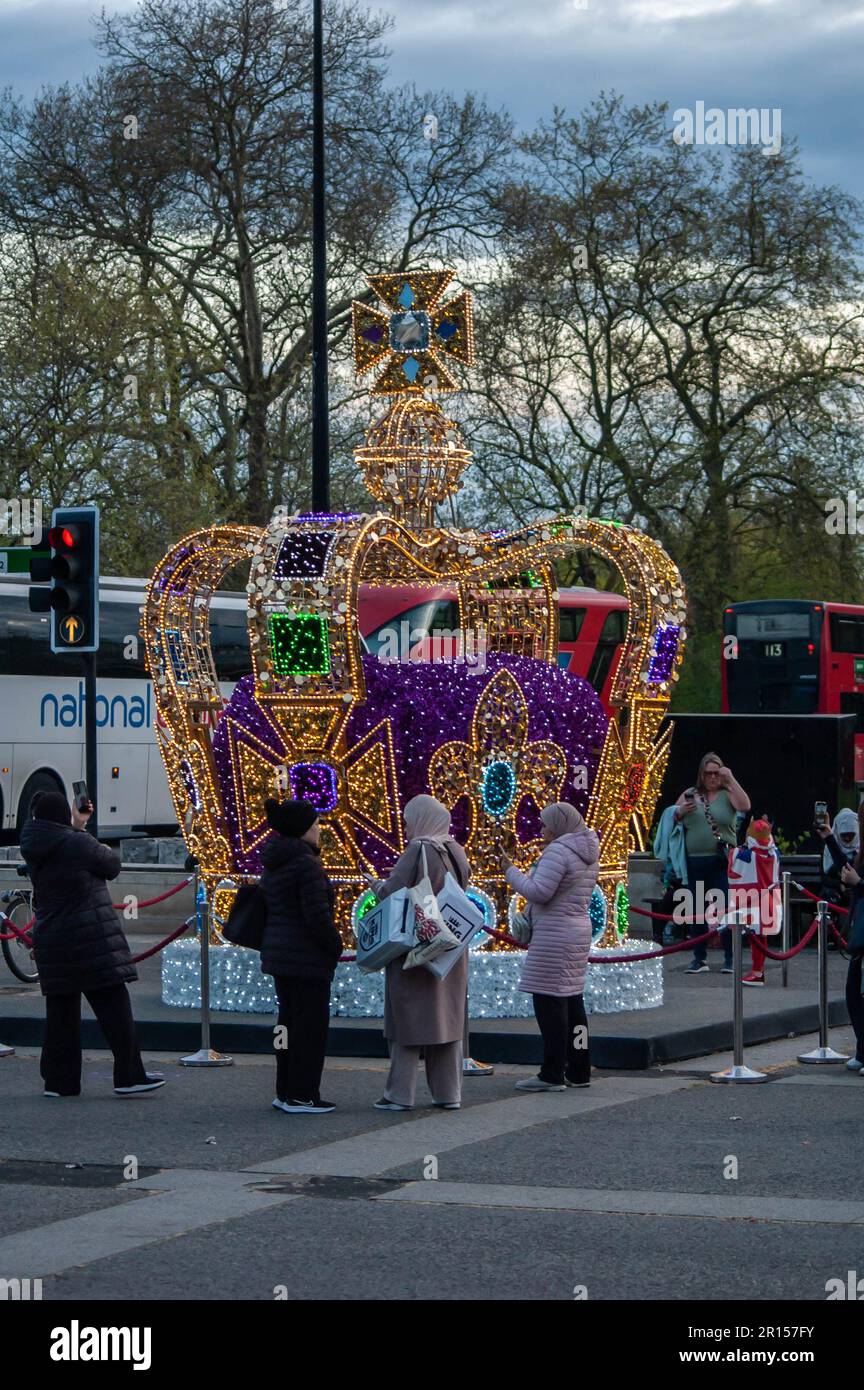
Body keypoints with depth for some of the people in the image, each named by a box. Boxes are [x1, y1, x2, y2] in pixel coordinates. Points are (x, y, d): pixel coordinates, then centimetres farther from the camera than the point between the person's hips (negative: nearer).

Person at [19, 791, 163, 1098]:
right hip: (91, 939, -7)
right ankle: (128, 1075, -3)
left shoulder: (35, 850, 7)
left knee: (60, 1011, 11)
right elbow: (112, 866, -1)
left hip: (50, 941, 7)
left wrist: (78, 825, 26)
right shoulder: (78, 844, -13)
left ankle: (59, 1080, 11)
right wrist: (108, 852, 17)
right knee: (113, 1006, -2)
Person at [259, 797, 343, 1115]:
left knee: (290, 1021, 15)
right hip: (306, 957, -10)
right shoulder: (305, 863, -18)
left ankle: (285, 1092, 19)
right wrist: (336, 946, -7)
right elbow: (317, 915, -21)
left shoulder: (274, 864, 12)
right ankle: (301, 1096, -1)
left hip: (278, 954, 10)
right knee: (311, 1023, -3)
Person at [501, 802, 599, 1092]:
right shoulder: (588, 853, 15)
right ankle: (579, 1071, 16)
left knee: (549, 1000, -6)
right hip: (579, 929, 10)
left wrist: (511, 872, -9)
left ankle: (552, 1074, -5)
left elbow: (539, 892, -21)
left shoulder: (558, 851, -15)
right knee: (572, 1000, 13)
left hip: (554, 934, -10)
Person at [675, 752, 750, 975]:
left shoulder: (728, 794, 4)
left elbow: (745, 806, -16)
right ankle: (699, 958, 14)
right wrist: (681, 811, -7)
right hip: (694, 862, 3)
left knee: (725, 909, -6)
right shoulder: (690, 794, 11)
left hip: (722, 862, -3)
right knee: (696, 910, 7)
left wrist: (731, 779, -16)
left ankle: (730, 958, 0)